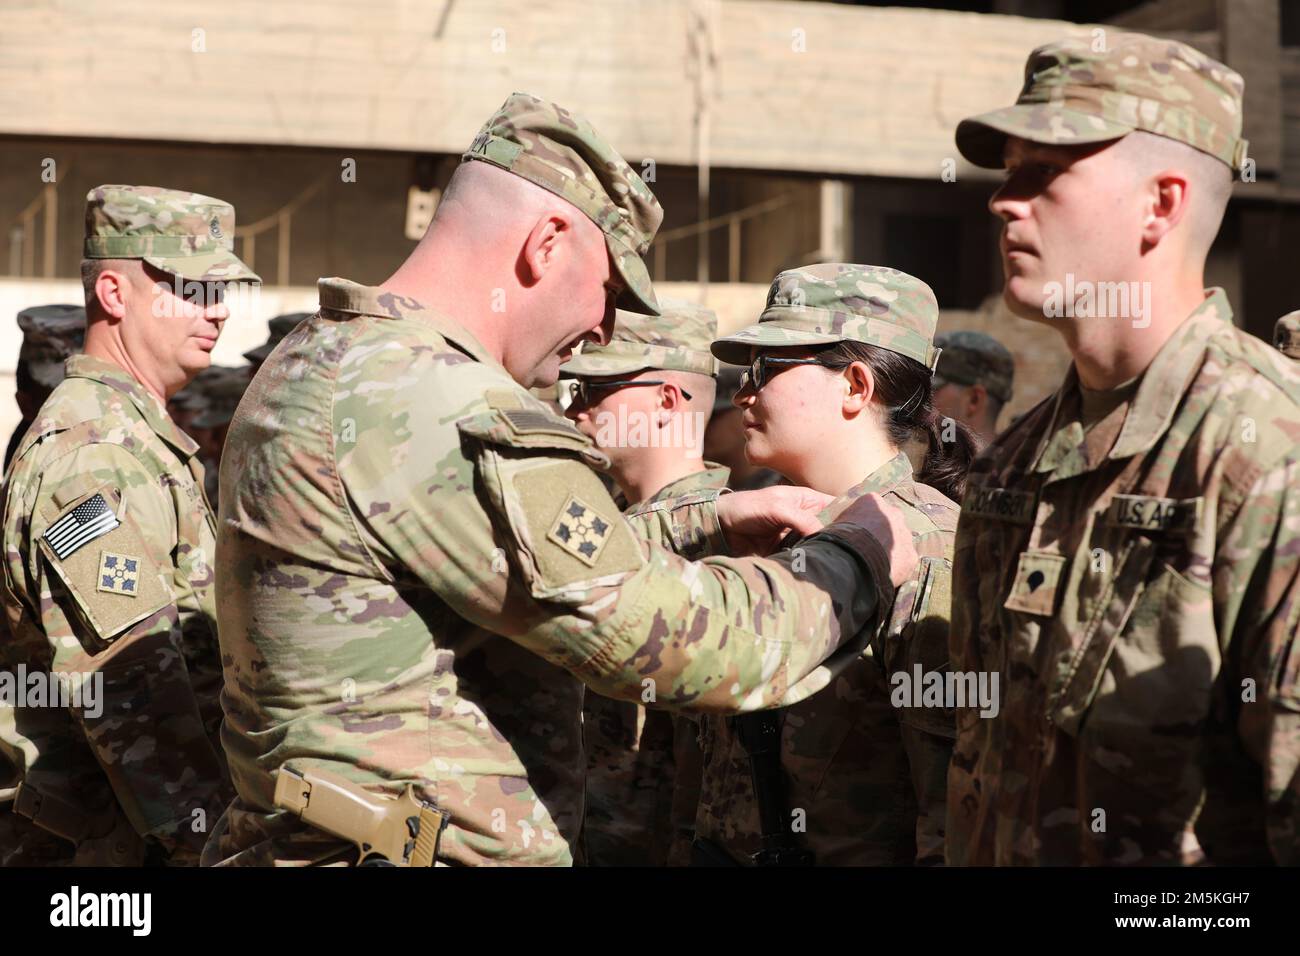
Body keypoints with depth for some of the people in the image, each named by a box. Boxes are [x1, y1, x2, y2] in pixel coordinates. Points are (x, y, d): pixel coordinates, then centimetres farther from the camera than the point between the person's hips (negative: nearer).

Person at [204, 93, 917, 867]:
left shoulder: (323, 361, 10)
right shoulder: (440, 411, -23)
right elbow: (670, 638, -22)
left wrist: (706, 523, 19)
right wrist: (859, 559, -7)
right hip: (436, 847, -10)